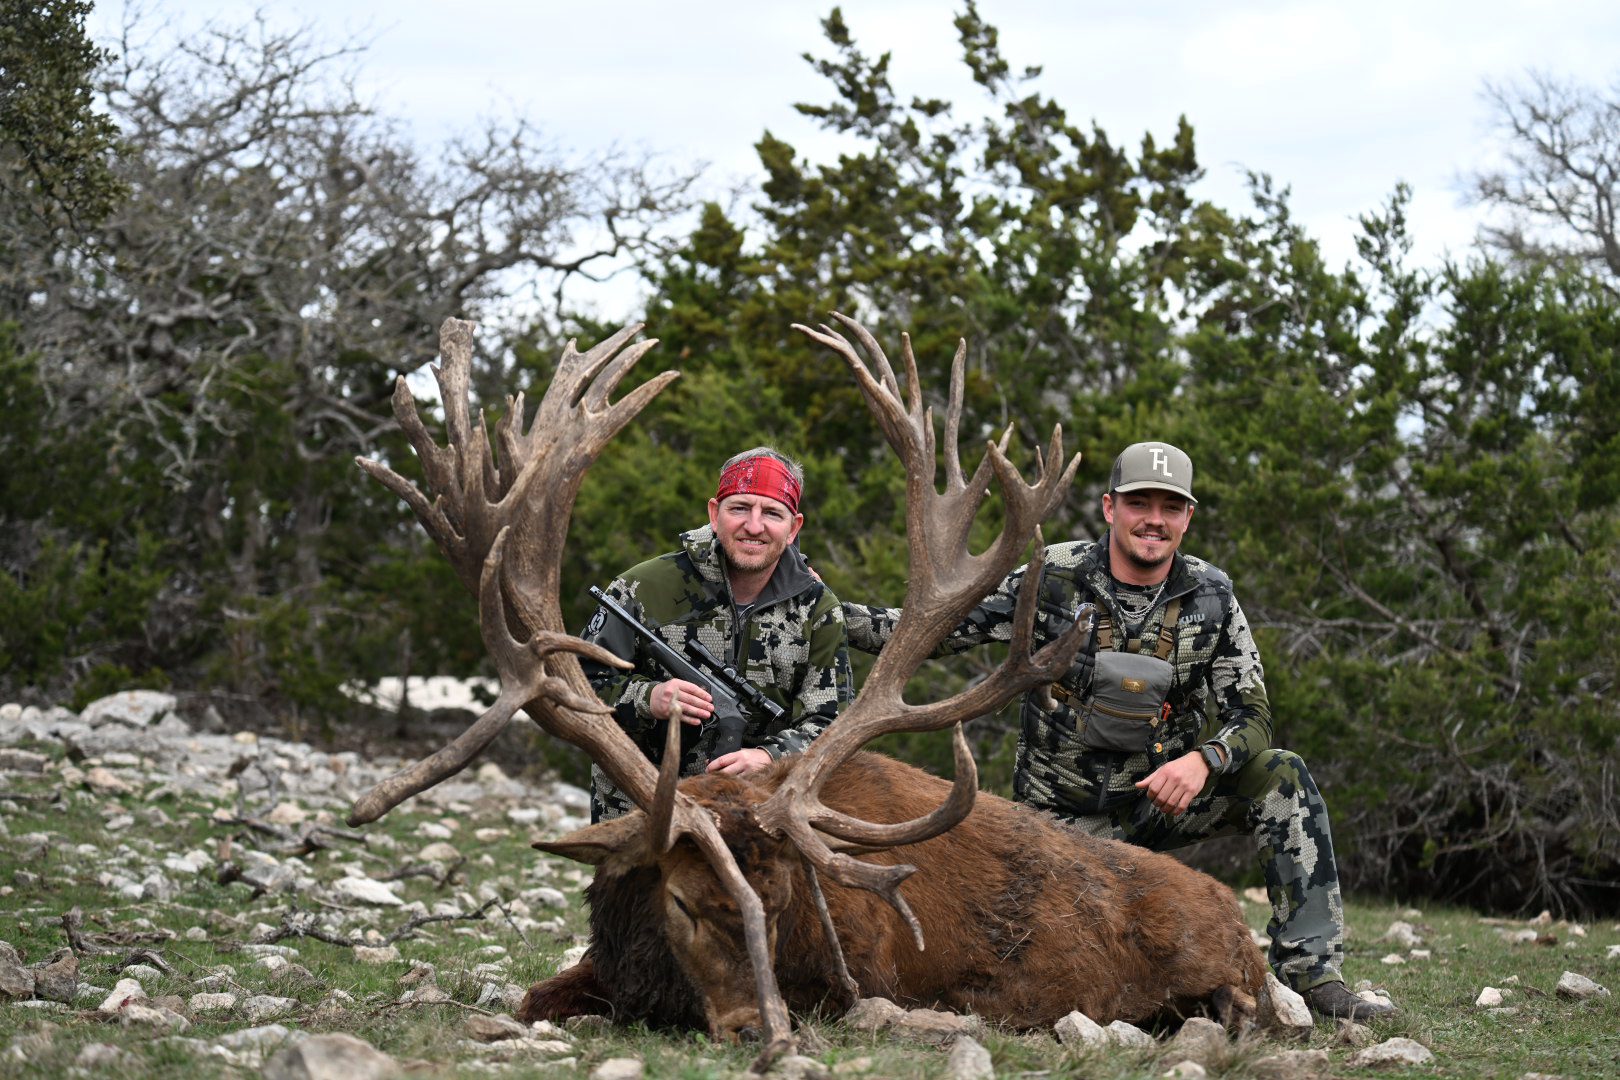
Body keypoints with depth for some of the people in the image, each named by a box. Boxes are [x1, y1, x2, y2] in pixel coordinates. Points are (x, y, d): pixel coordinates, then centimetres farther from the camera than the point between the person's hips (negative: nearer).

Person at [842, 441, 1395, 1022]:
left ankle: (1312, 974, -20)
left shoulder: (1210, 598, -2)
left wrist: (1203, 760, -27)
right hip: (1066, 817, -2)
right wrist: (833, 615, -19)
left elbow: (1253, 717, -5)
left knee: (1281, 777, -22)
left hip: (1159, 799, 3)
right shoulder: (1055, 577, -9)